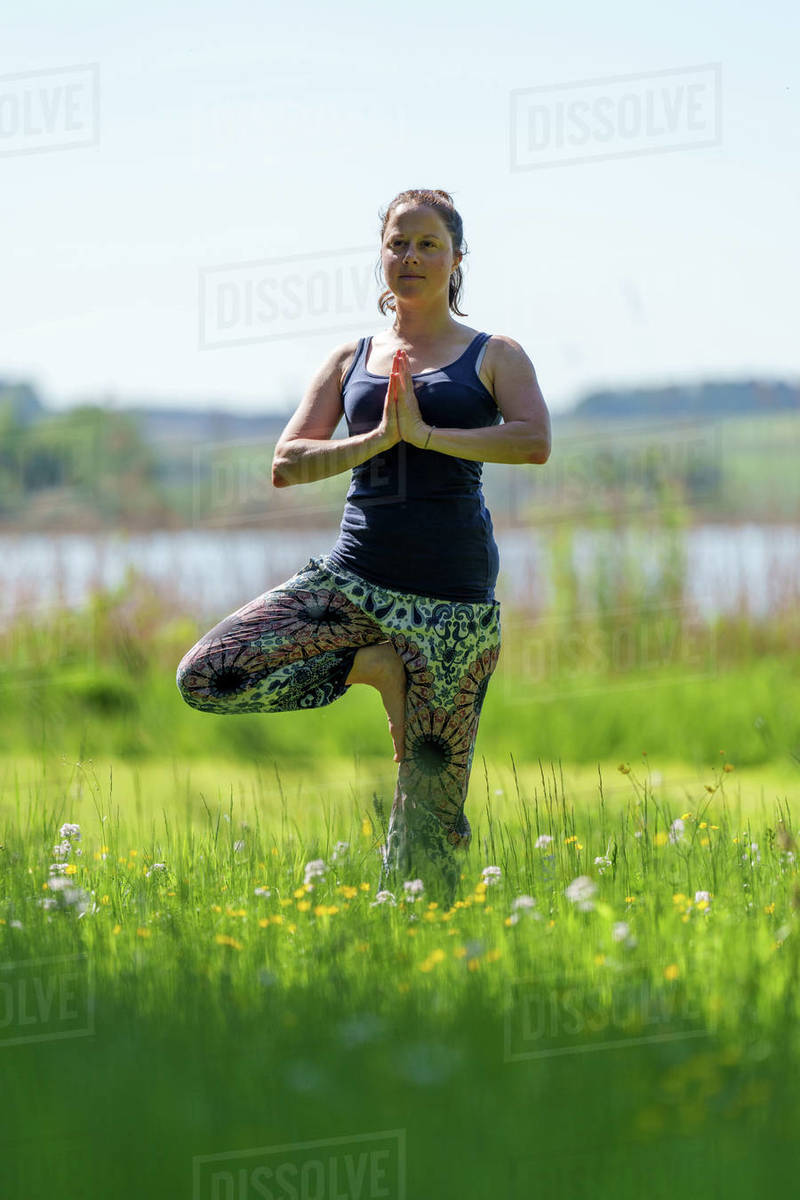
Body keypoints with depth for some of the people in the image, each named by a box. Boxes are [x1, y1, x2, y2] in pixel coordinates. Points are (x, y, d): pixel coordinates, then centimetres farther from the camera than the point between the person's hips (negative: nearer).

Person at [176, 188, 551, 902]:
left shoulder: (494, 356, 6)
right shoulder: (351, 361, 13)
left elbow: (535, 442, -12)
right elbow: (286, 466, 5)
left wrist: (425, 434, -14)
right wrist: (379, 438, -8)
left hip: (453, 596, -3)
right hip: (352, 579, 3)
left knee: (431, 796, -4)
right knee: (205, 676, -16)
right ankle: (374, 666, -1)